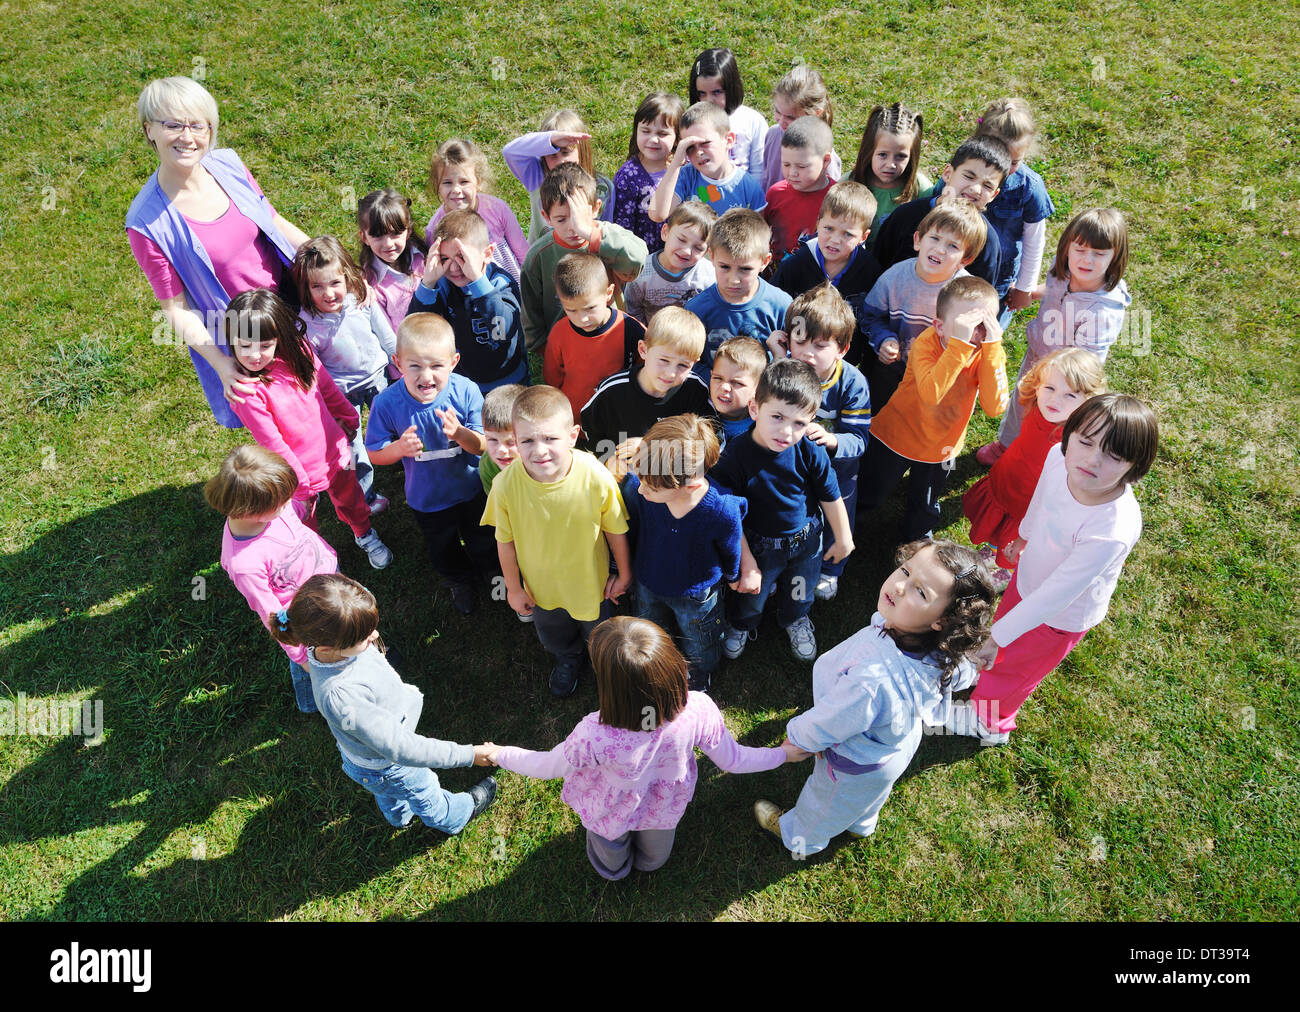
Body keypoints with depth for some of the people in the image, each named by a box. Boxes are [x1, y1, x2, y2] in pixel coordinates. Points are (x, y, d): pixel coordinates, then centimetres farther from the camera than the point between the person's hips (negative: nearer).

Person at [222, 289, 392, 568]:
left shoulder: (298, 350, -13)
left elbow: (328, 388, 4)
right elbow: (272, 443, -21)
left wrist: (350, 419, 17)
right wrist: (299, 486, -15)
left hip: (335, 451, 5)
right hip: (300, 470, -5)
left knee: (350, 500, 30)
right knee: (304, 526, 16)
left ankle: (365, 535, 58)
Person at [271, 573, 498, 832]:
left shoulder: (329, 642, -25)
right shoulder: (340, 697, -49)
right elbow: (401, 749, -41)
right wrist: (469, 755, -35)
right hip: (382, 768, -6)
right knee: (425, 794, 27)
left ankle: (399, 816, 70)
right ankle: (454, 817, 58)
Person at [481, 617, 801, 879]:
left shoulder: (595, 737, -47)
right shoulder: (699, 711, -40)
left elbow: (547, 767, -24)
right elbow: (733, 760, -20)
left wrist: (499, 754, -4)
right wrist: (785, 753, 0)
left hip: (612, 817, -1)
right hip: (664, 810, 2)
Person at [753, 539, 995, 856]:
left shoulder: (872, 681, -52)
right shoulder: (941, 654, -30)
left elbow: (827, 725, -33)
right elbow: (964, 675, -5)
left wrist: (797, 737, -11)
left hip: (857, 767, -5)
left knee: (823, 805, 30)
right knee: (867, 802, 40)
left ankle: (798, 838, 62)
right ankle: (861, 825, 72)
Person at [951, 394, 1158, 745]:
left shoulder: (1112, 531, -44)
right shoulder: (1059, 457, -27)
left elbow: (1054, 596, -34)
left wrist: (996, 638, -26)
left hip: (1062, 615, -5)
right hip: (1029, 575, 5)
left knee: (1013, 667, 22)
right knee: (1006, 615, 34)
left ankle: (988, 721, 54)